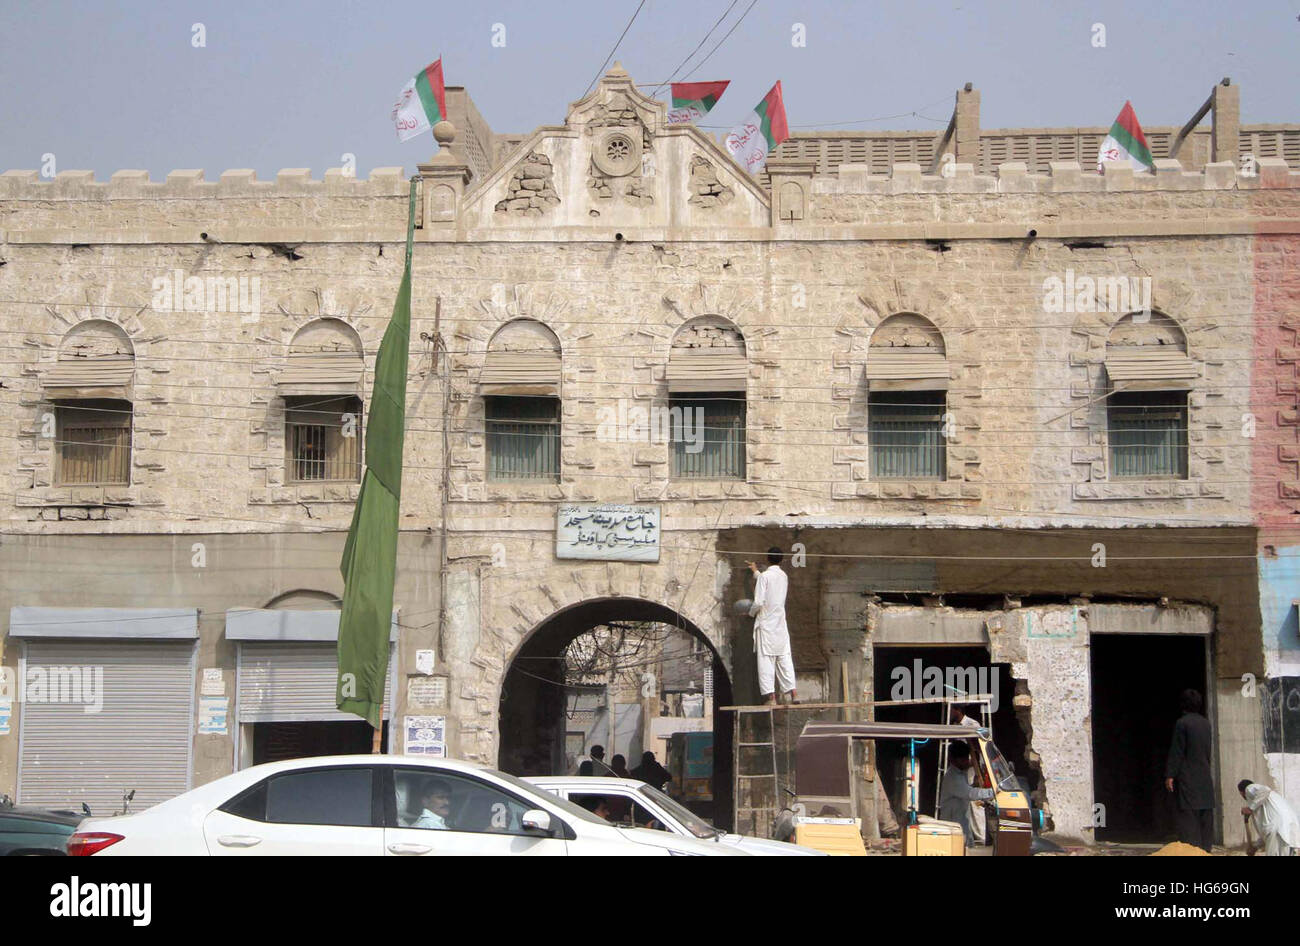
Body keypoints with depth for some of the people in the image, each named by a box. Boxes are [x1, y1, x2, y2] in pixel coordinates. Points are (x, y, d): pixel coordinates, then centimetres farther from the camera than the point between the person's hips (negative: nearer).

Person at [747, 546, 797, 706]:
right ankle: (793, 693, 5)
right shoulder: (784, 576, 10)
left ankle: (771, 696, -8)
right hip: (781, 624, 6)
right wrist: (756, 572, 45)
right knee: (784, 659, 9)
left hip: (766, 623, -6)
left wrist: (751, 613, 3)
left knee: (766, 660, -4)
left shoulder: (764, 576, -11)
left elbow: (758, 602, -16)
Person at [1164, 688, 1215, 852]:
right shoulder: (1206, 723, 9)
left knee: (1188, 818, -6)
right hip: (1205, 777, 7)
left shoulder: (1182, 723, -11)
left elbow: (1176, 752, -12)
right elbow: (1209, 749, 16)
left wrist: (1170, 775, -9)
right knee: (1205, 819, 10)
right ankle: (1205, 849, 12)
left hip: (1188, 778, -6)